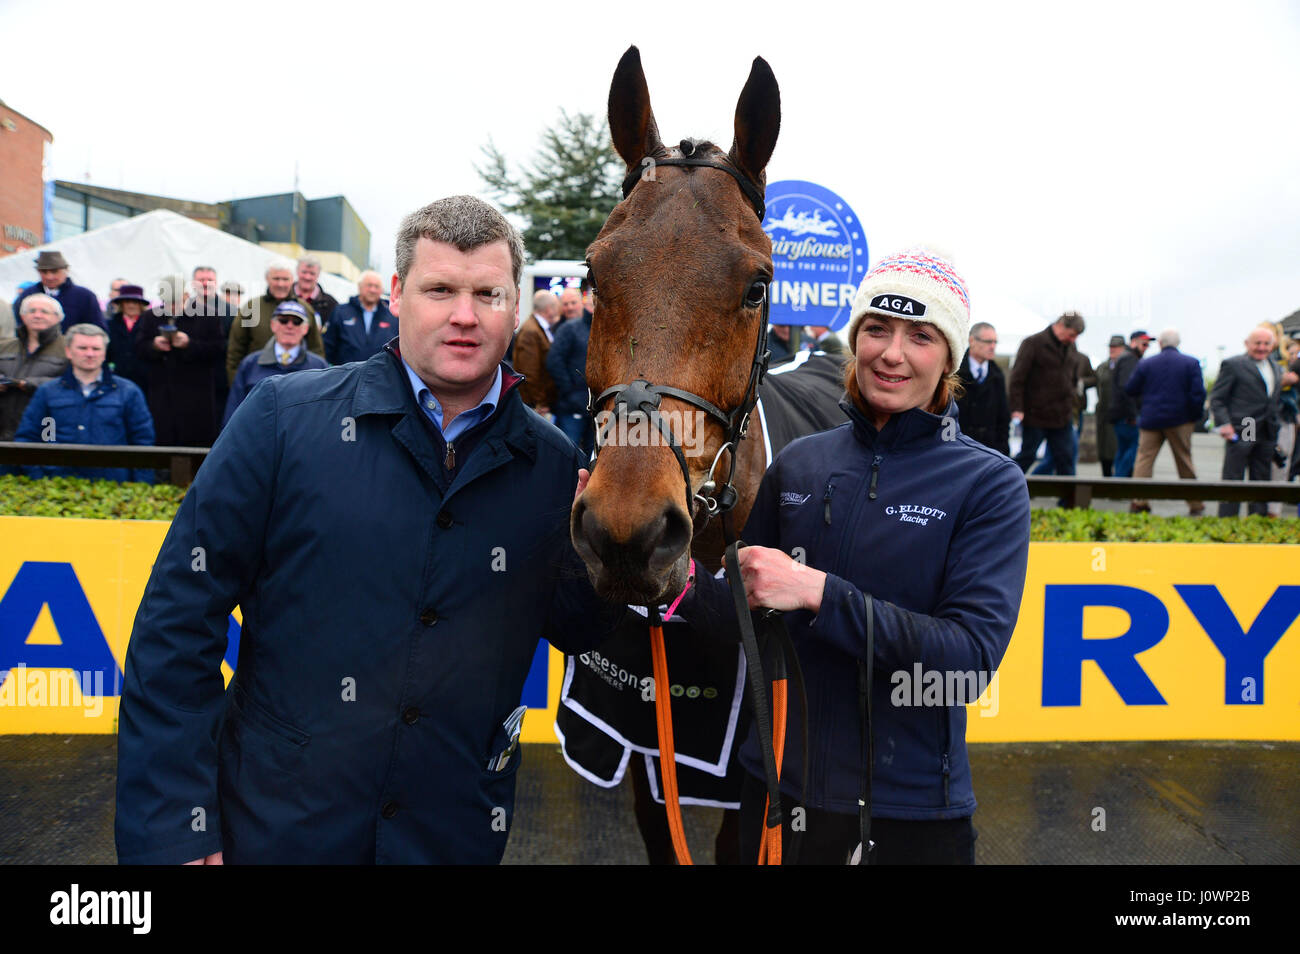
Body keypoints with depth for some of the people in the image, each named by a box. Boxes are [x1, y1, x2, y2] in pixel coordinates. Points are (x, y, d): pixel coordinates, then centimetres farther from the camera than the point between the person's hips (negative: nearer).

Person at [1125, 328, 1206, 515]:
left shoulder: (1146, 364, -1)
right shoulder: (1191, 363, -2)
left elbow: (1130, 390, 3)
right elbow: (1198, 393, -7)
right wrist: (1196, 417, 3)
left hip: (1151, 420, 0)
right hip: (1180, 420, 1)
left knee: (1144, 458, 2)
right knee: (1185, 461, 8)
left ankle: (1138, 502, -7)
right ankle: (1195, 505, 14)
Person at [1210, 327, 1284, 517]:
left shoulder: (1276, 368, 16)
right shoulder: (1233, 365, -4)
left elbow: (1276, 399, 23)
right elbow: (1216, 398, -7)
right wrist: (1223, 424, -17)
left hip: (1266, 435, 6)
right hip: (1240, 433, -6)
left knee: (1262, 479, 11)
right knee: (1232, 480, -4)